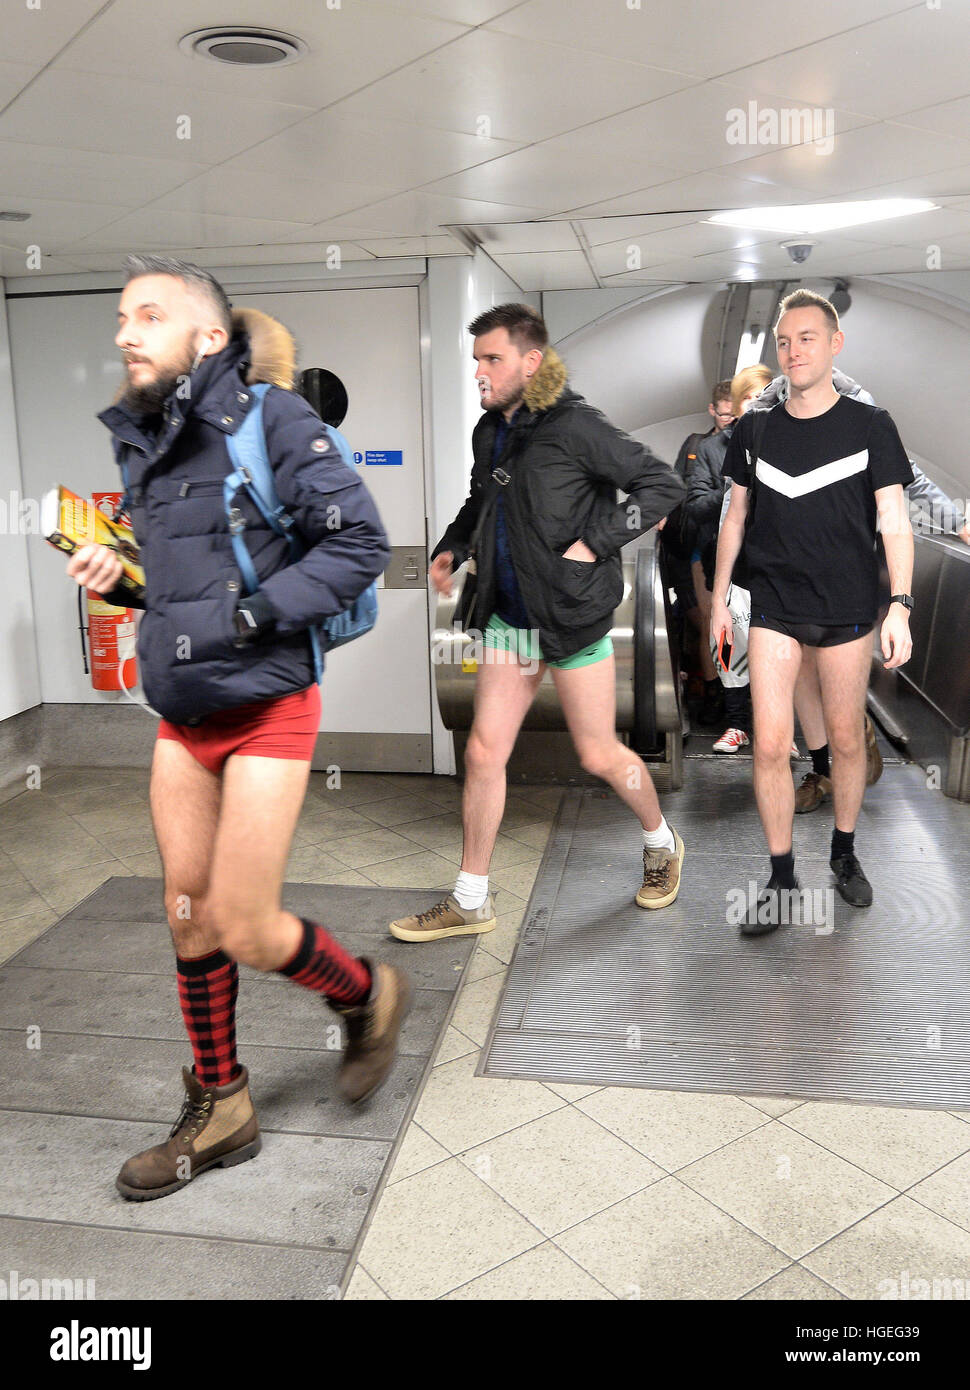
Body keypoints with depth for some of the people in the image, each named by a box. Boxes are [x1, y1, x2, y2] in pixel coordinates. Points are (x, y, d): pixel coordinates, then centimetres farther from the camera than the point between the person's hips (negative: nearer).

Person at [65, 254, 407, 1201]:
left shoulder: (267, 418, -11)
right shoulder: (142, 437, 10)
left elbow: (360, 542, -17)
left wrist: (248, 614, -21)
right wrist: (118, 573, 2)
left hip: (264, 708, -7)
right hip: (183, 714, 7)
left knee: (244, 931, -3)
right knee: (188, 918, 12)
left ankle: (368, 996, 29)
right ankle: (217, 1113, 30)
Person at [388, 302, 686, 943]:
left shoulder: (576, 427, -13)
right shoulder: (489, 431, 9)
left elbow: (664, 485, -11)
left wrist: (594, 542, -16)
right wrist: (452, 547, 9)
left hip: (573, 614, -6)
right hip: (509, 613, 7)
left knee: (600, 756, 5)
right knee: (484, 752, 5)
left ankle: (662, 843, 36)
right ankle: (470, 901, 17)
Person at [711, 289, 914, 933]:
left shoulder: (870, 425, -1)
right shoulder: (755, 429, 5)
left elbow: (895, 522, -4)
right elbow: (736, 517, 12)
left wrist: (901, 605, -14)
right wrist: (719, 598, 11)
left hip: (847, 609, -1)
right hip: (774, 609, 1)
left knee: (846, 740, 9)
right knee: (770, 745, -4)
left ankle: (845, 852, 31)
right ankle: (781, 879, 9)